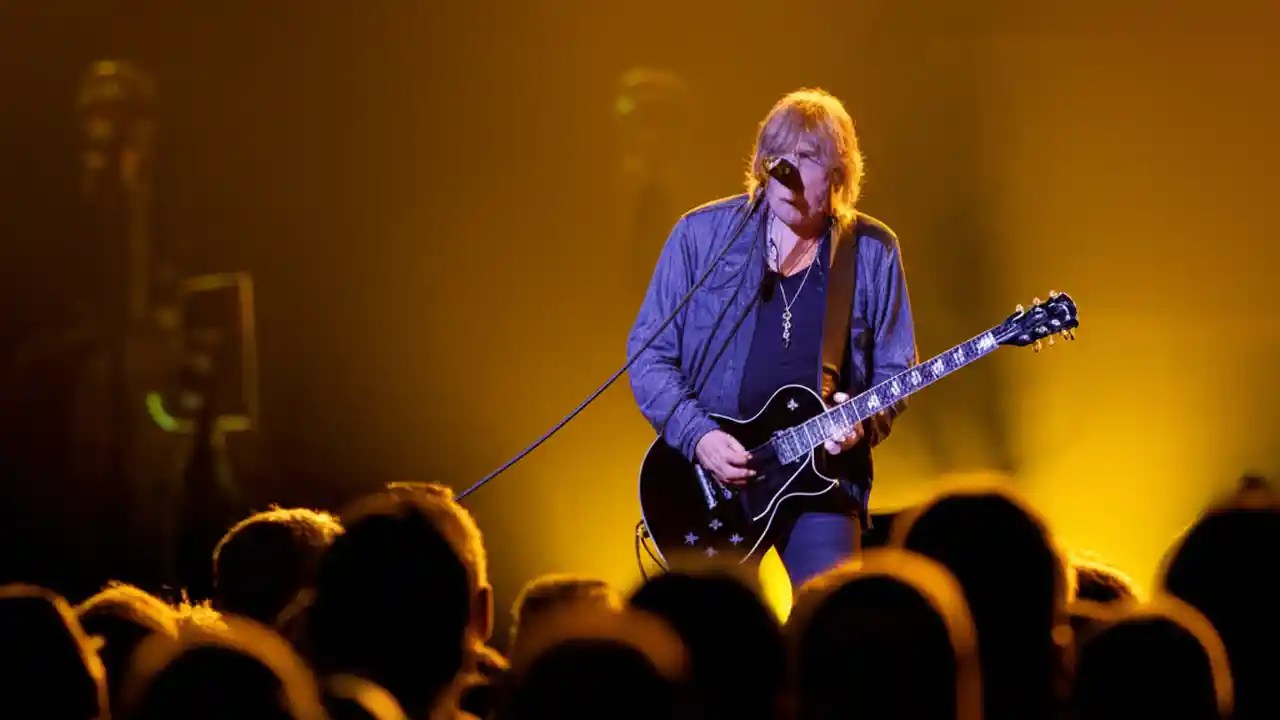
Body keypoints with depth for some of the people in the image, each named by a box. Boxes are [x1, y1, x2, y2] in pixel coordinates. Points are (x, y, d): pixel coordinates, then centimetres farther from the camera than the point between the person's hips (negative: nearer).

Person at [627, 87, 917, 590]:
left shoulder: (873, 253, 5)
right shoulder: (701, 234, 1)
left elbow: (896, 375, 9)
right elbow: (648, 352, 2)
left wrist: (863, 423, -11)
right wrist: (696, 435, -12)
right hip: (710, 479, 0)